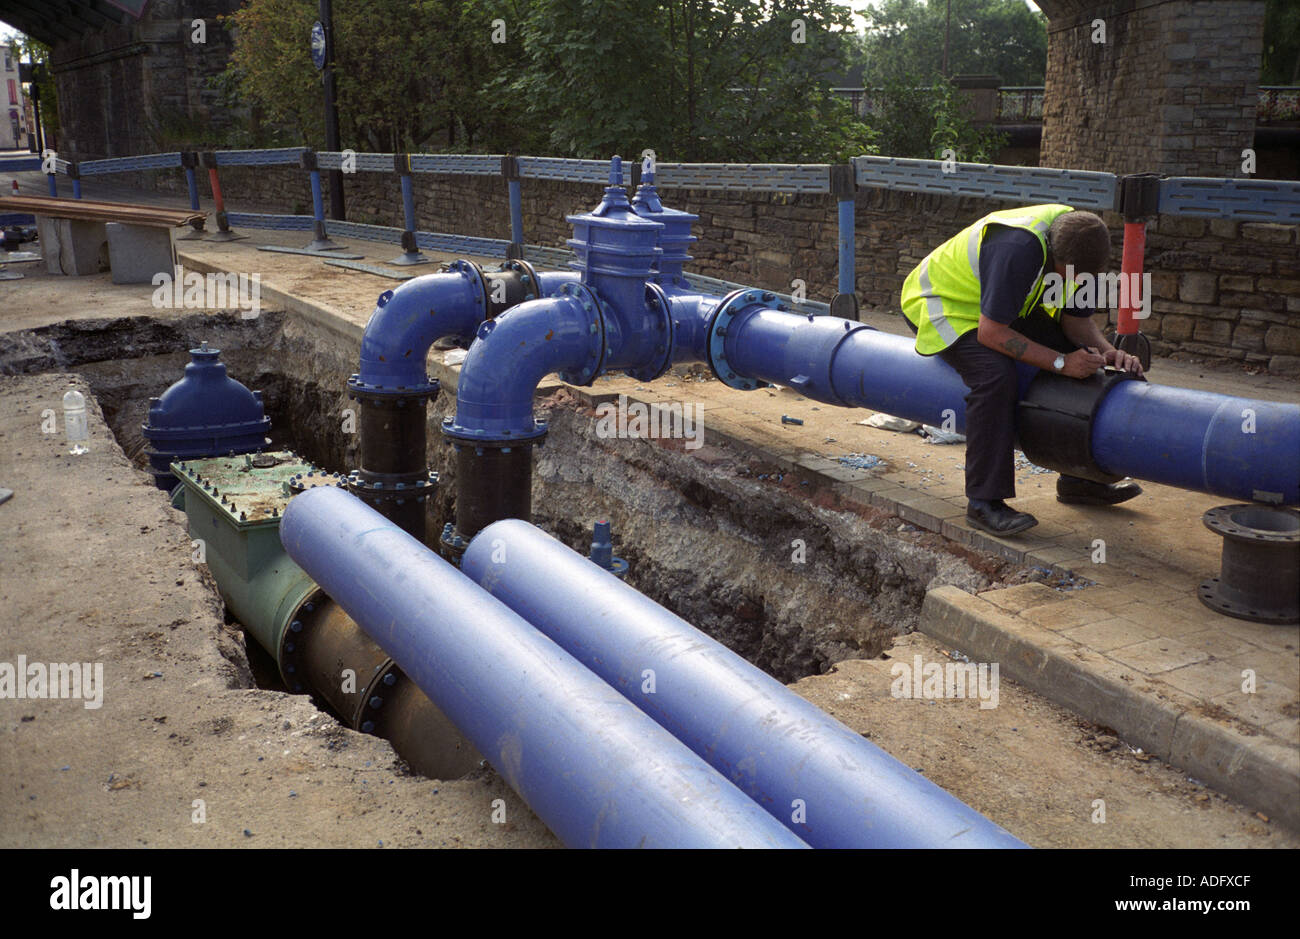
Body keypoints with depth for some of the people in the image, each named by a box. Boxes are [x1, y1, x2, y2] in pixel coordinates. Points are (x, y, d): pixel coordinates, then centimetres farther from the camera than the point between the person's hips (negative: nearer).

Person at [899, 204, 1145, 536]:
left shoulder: (1083, 251, -14)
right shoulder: (1018, 249, -38)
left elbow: (1077, 320, -3)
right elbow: (990, 332, -36)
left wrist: (1108, 351, -23)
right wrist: (1060, 362, -35)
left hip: (1010, 306, 8)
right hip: (943, 301, -8)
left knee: (1083, 363, -2)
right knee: (996, 375, -33)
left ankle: (1078, 477, 11)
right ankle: (984, 502, -24)